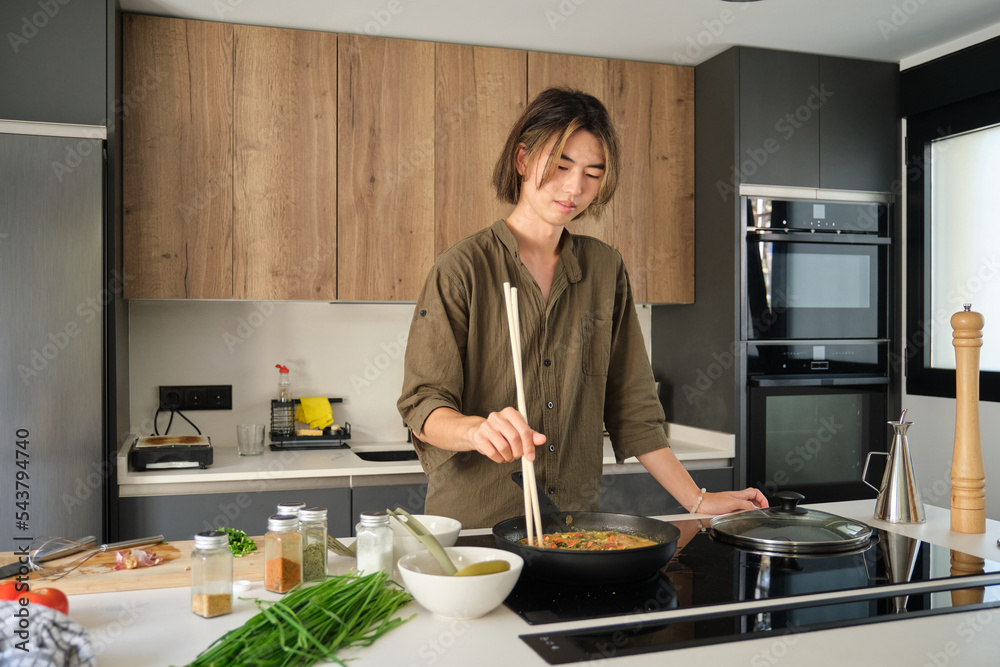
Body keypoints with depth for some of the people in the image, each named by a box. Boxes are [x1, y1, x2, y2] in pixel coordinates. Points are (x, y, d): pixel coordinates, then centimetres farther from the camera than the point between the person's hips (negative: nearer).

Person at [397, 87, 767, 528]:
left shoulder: (604, 269, 9)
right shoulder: (462, 268, -4)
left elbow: (630, 404, 12)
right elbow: (423, 405, -8)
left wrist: (698, 501, 7)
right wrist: (476, 430, -29)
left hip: (576, 527, 4)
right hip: (471, 524, -3)